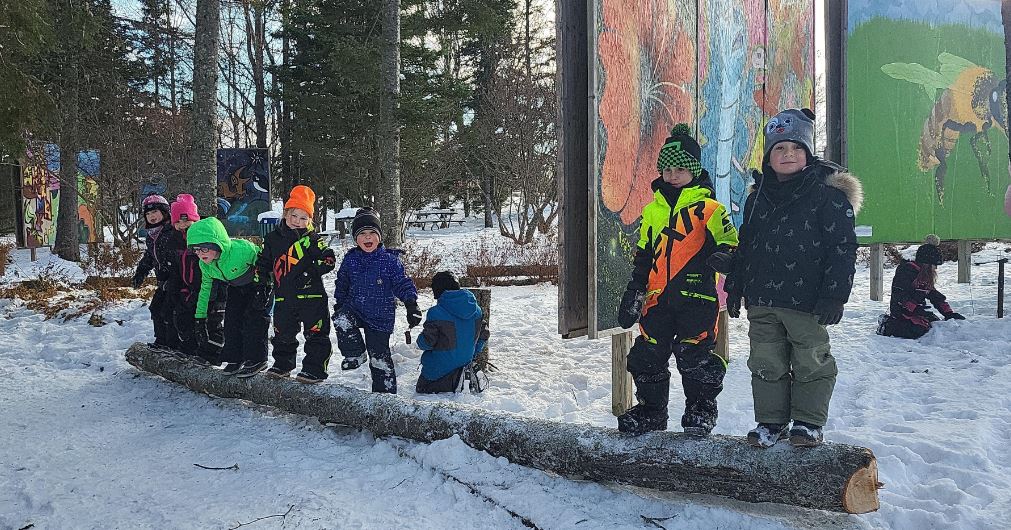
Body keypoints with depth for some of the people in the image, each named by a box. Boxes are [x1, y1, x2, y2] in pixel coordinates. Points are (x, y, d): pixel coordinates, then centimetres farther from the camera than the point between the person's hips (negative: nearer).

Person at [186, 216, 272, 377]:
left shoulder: (242, 249, -40)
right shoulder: (204, 264, -15)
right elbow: (205, 287, 2)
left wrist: (265, 290, -23)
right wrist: (200, 314, 8)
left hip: (260, 284, -6)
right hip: (236, 288, 7)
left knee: (253, 321, -12)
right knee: (231, 321, 2)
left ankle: (256, 359, 1)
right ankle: (234, 358, 16)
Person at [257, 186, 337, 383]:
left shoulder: (312, 239, -2)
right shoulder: (272, 239, 8)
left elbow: (329, 260, -6)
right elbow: (262, 264, 14)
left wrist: (310, 273, -17)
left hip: (311, 295, -4)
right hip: (283, 298, 4)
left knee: (315, 334, -1)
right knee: (283, 335, 16)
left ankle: (315, 369, 7)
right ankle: (282, 365, 33)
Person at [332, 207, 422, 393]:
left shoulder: (390, 260, -9)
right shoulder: (350, 259, 1)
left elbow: (403, 283, -6)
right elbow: (342, 284, 16)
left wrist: (411, 304, -17)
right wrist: (339, 304, 17)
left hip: (381, 316, -2)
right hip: (354, 309, 3)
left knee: (379, 356, 1)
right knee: (341, 321, -30)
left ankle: (386, 391, 17)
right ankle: (356, 355, -7)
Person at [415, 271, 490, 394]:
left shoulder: (435, 313, -20)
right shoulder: (476, 310, -2)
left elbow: (426, 342, -17)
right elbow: (483, 336, 5)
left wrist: (420, 341, 7)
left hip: (440, 367, -6)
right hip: (466, 361, 6)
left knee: (421, 389, 12)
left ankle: (452, 382, -11)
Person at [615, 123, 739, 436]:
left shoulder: (708, 208, -1)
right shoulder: (653, 211, 15)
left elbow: (728, 242, -7)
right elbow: (643, 256, 19)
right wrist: (633, 292, 16)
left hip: (697, 295, -5)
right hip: (658, 297, 5)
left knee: (694, 356, -7)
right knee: (646, 356, 5)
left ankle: (701, 410, 15)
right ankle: (650, 410, 22)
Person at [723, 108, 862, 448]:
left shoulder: (829, 194, -5)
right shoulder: (758, 196, 12)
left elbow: (842, 248, -8)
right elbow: (744, 246, 19)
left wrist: (833, 294, -15)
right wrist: (734, 288, 15)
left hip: (806, 301, -5)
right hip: (761, 299, 5)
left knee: (811, 363, 5)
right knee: (766, 364, 10)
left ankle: (808, 422, 21)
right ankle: (771, 421, 22)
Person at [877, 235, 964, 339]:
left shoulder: (926, 276, 15)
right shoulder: (906, 270, -15)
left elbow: (935, 296, 20)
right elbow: (900, 295, -22)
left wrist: (949, 313, 12)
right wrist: (917, 309, -29)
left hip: (917, 310, 10)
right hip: (901, 310, -10)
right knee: (919, 330, -28)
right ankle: (886, 326, -12)